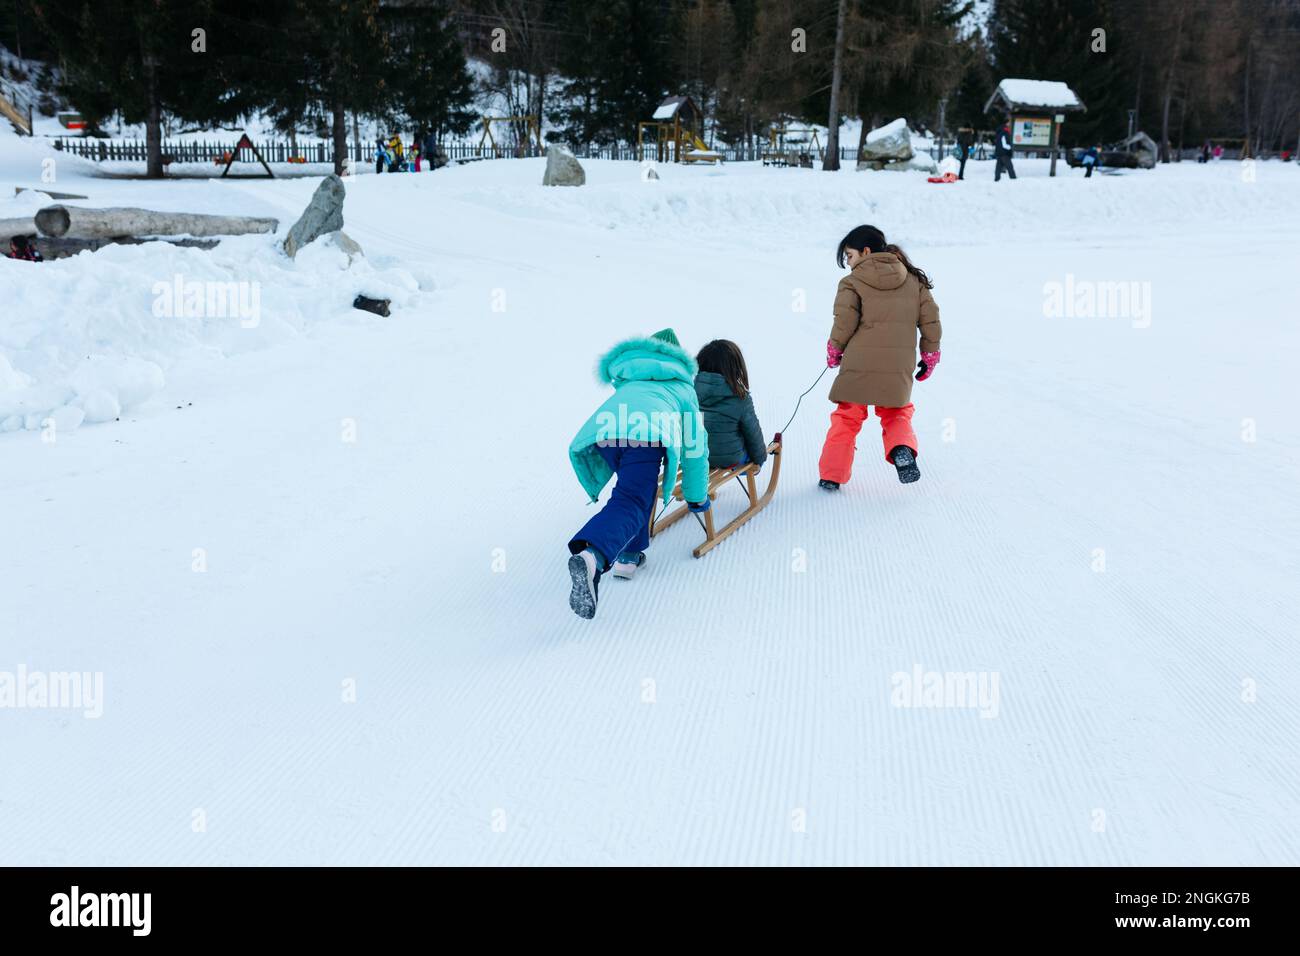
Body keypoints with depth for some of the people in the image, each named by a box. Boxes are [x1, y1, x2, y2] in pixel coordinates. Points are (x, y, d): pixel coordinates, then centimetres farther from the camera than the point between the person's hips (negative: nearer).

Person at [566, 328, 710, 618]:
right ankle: (592, 556, -40)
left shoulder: (625, 383, 42)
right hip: (646, 432, -4)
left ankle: (628, 555, 25)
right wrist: (697, 498, 42)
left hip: (603, 430, 4)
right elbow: (695, 447, 33)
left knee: (636, 488, 29)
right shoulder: (683, 387, 33)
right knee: (629, 504, -14)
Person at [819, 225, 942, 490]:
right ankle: (902, 450, -10)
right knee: (896, 415, 21)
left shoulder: (852, 282, -4)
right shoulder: (914, 280, 10)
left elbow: (844, 323, -11)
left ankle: (832, 475, 13)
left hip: (859, 365, -3)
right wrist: (930, 355, 19)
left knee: (846, 418, 11)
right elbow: (931, 320, 9)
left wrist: (834, 351, 6)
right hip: (899, 368, 3)